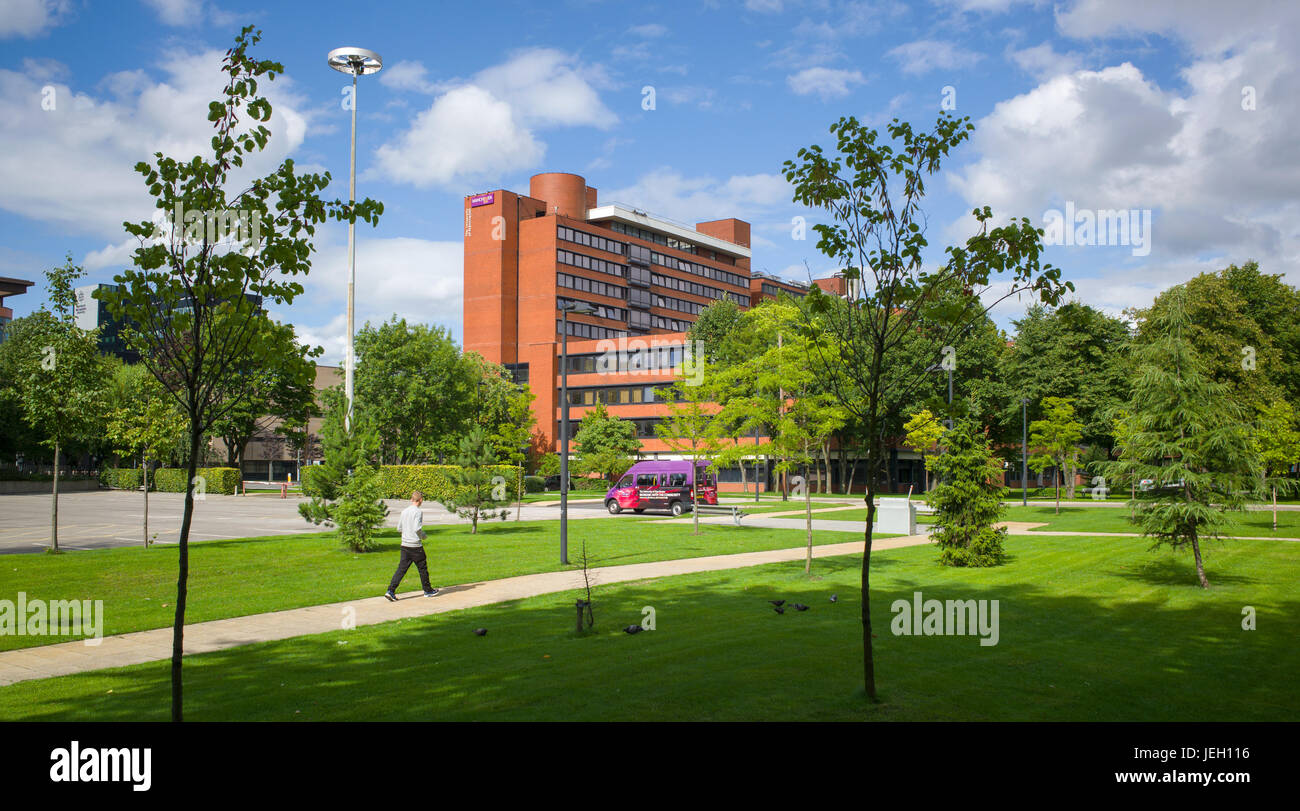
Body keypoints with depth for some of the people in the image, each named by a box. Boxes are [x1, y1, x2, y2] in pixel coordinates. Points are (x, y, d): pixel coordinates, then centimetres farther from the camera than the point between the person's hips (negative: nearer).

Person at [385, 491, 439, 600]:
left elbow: (399, 527, 15)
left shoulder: (404, 511, 9)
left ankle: (390, 590, -6)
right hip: (415, 545, -6)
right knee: (422, 568, 9)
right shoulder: (418, 511, -12)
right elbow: (417, 528, -20)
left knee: (401, 569, 4)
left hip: (405, 545, 6)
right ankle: (428, 590, 21)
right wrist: (423, 536, -2)